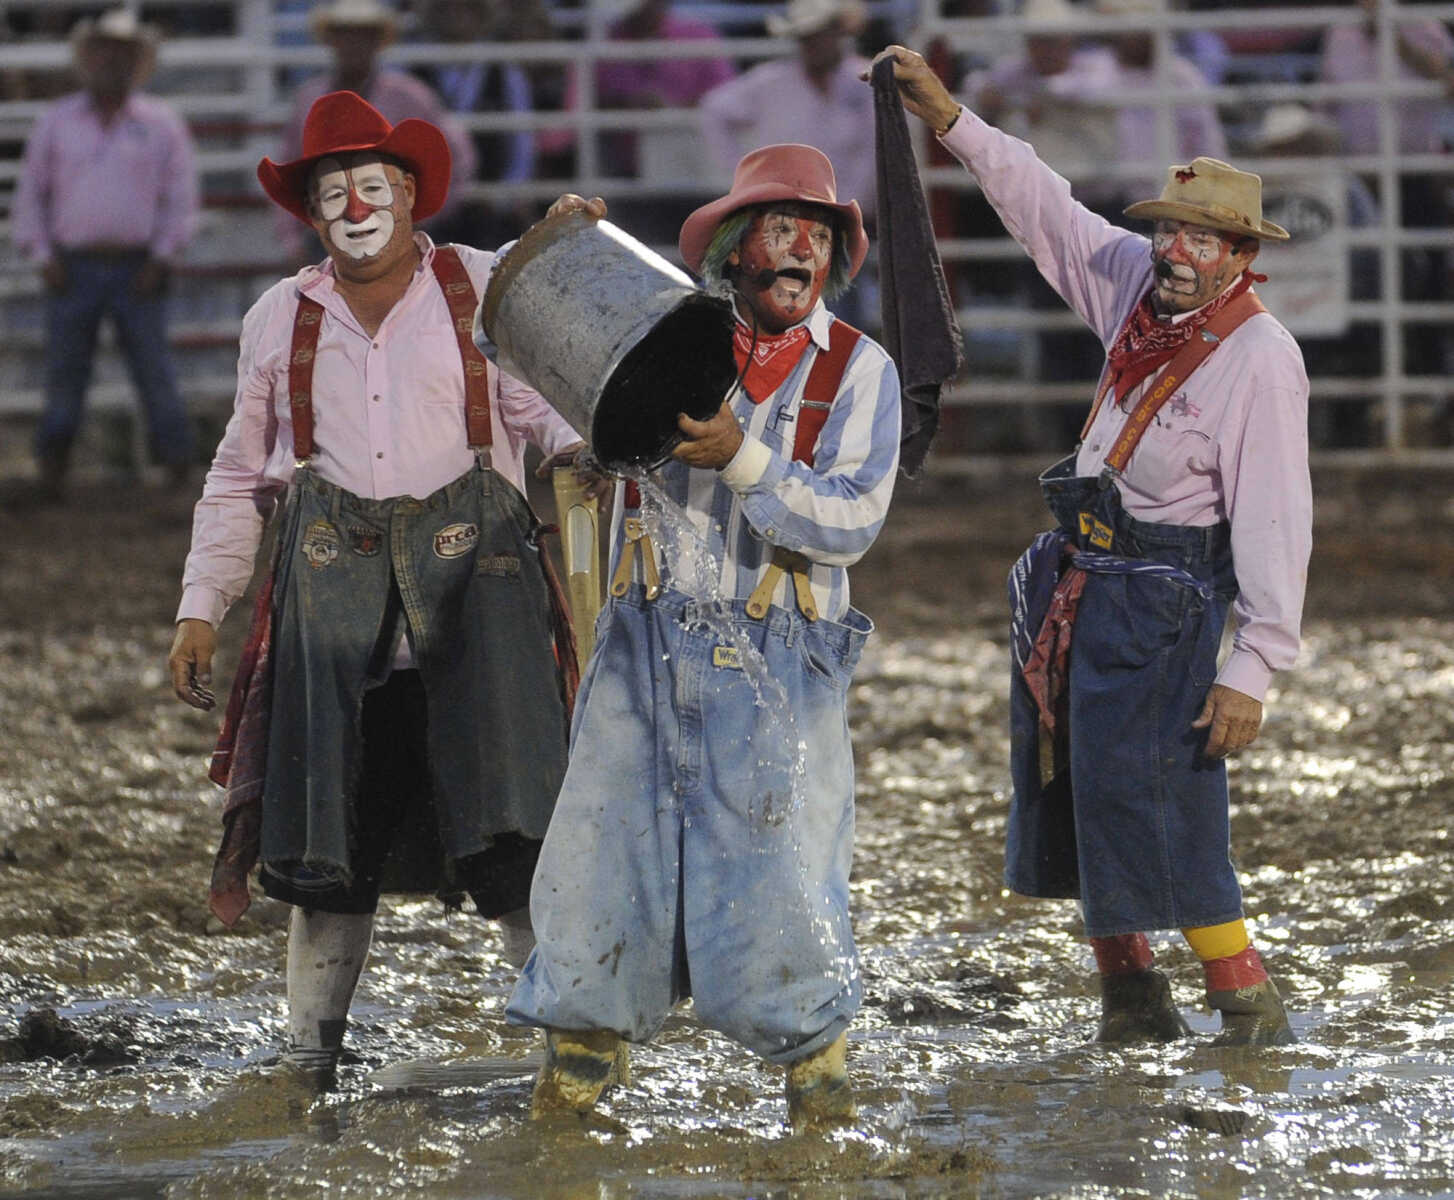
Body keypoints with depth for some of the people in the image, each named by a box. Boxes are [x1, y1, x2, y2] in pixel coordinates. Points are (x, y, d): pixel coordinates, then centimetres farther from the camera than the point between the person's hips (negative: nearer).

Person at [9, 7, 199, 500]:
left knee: (157, 379, -3)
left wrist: (161, 259, -5)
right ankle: (52, 477, 4)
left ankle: (181, 474, 2)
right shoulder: (57, 121, 9)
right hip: (73, 269, 1)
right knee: (64, 377, 0)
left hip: (138, 270, -1)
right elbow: (30, 193, 11)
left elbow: (181, 196, 5)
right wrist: (43, 256, 0)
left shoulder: (161, 123, 6)